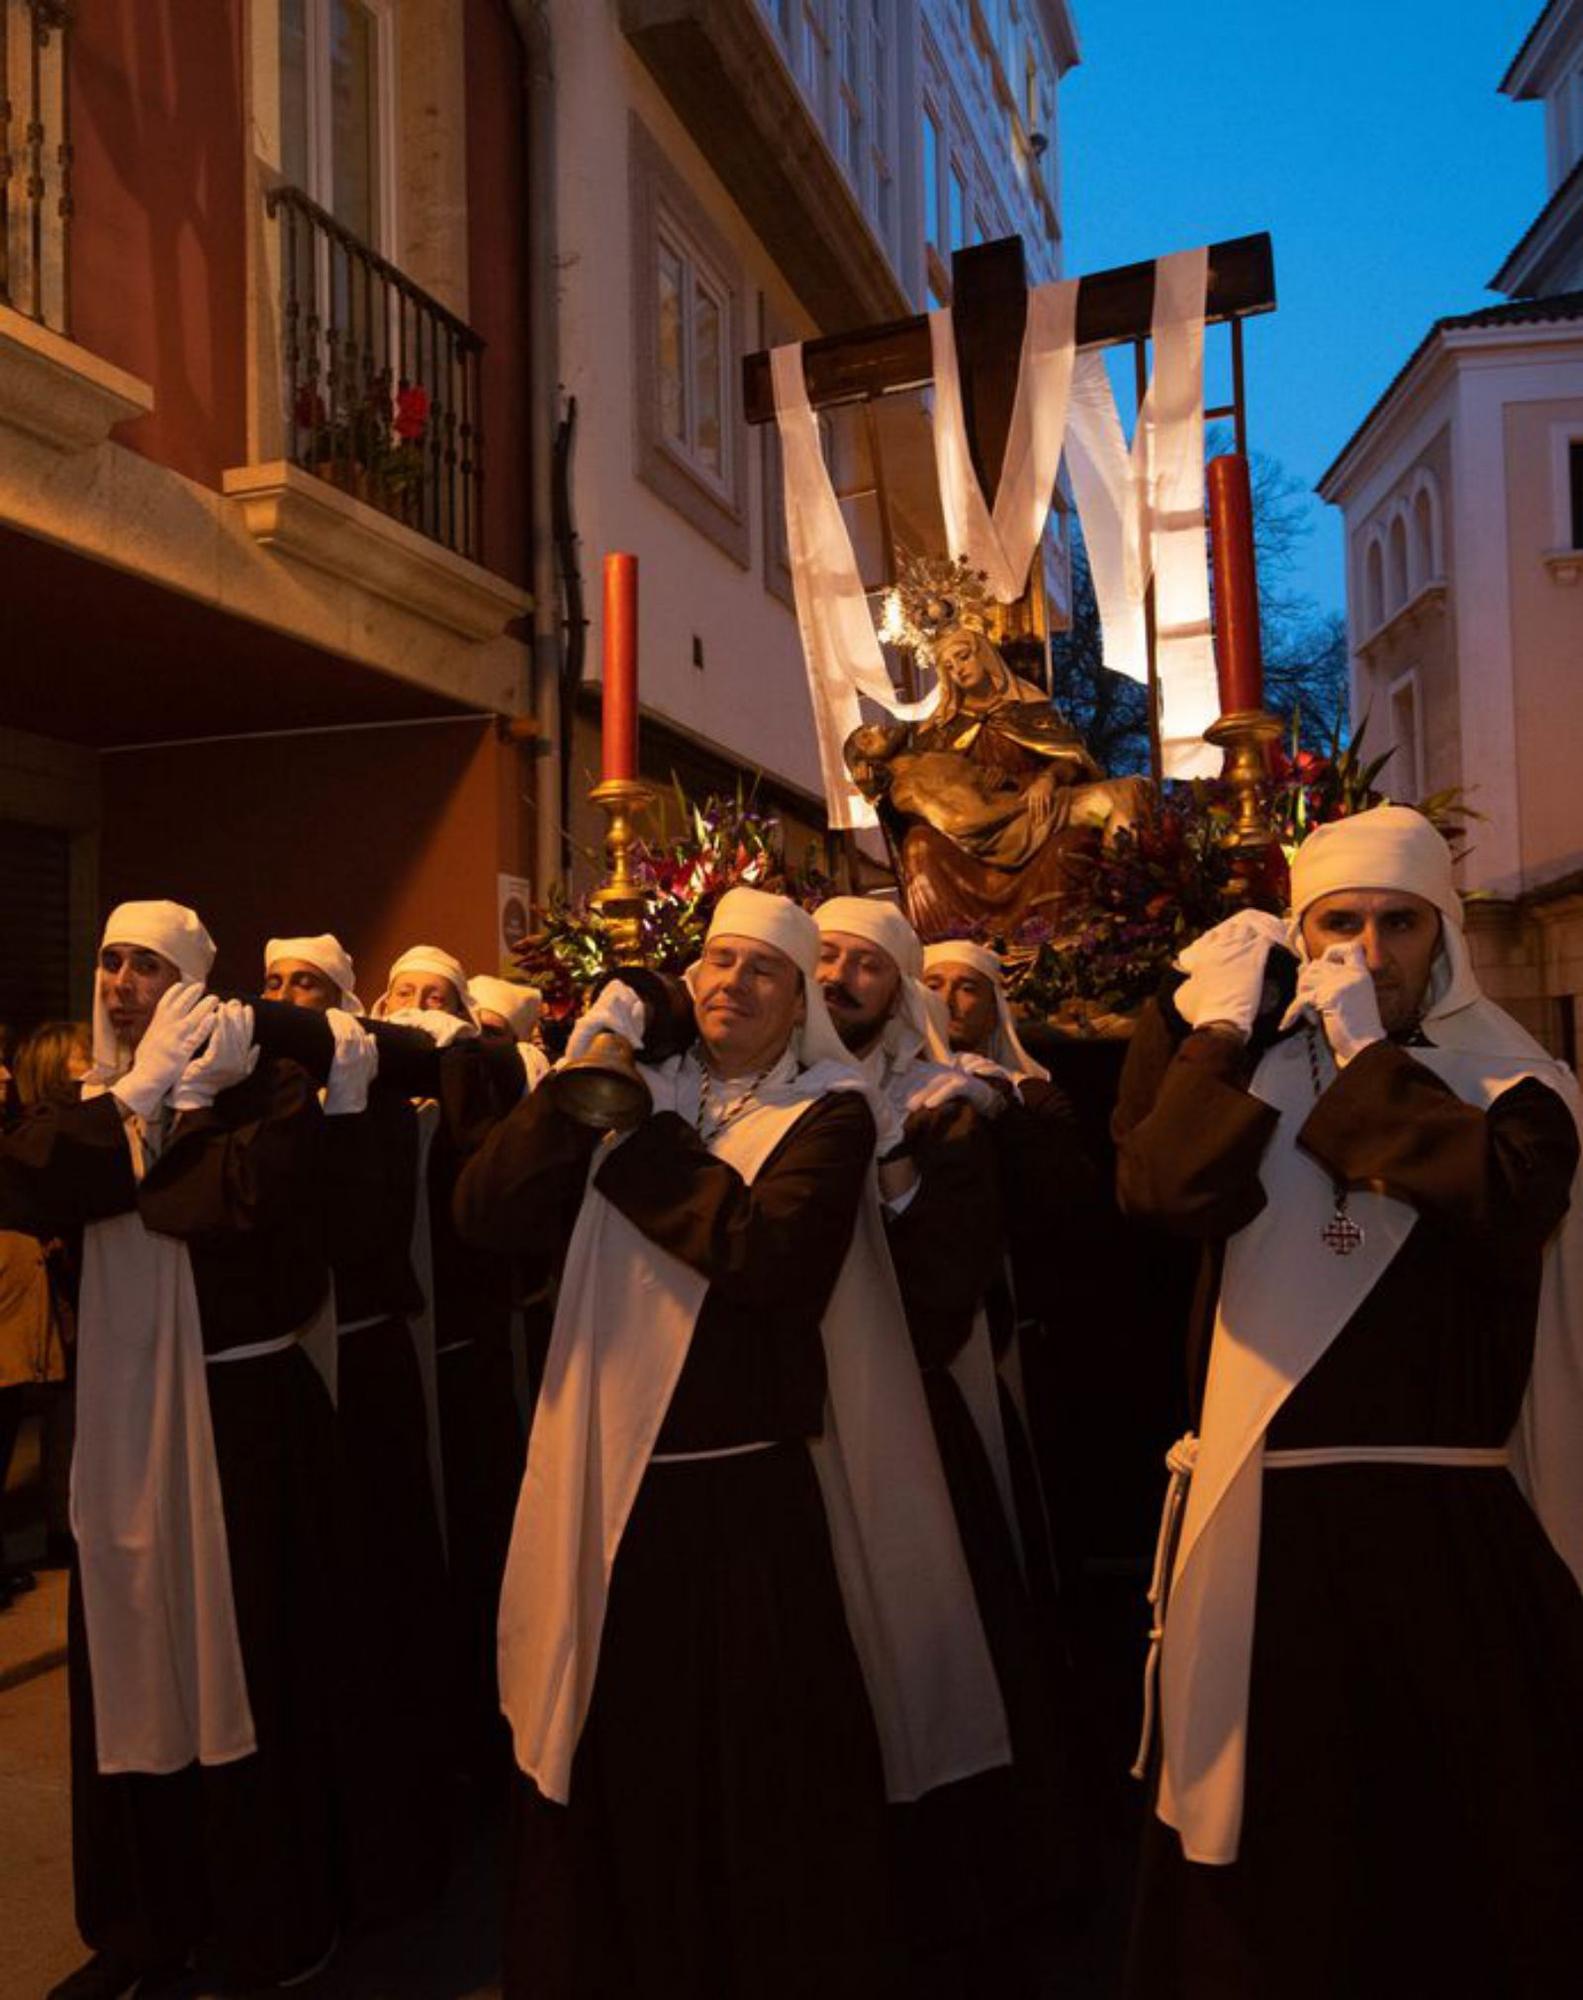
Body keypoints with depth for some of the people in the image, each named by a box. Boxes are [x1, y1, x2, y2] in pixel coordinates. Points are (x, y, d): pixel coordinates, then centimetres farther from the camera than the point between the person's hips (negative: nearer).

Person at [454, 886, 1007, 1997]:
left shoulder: (828, 1111, -1)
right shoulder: (639, 1092, 9)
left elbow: (772, 1252, -21)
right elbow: (486, 1213, -3)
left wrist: (637, 1137, -13)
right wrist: (581, 1083, -10)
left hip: (752, 1490, -3)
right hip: (612, 1486, 3)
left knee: (762, 1779, 8)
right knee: (609, 1768, 15)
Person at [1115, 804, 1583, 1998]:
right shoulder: (1254, 1073, 8)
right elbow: (1164, 1189, -9)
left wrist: (1368, 1056, -13)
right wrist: (1214, 1032, -10)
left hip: (1443, 1527, -2)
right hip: (1262, 1512, 2)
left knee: (1455, 1822, 10)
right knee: (1270, 1830, 14)